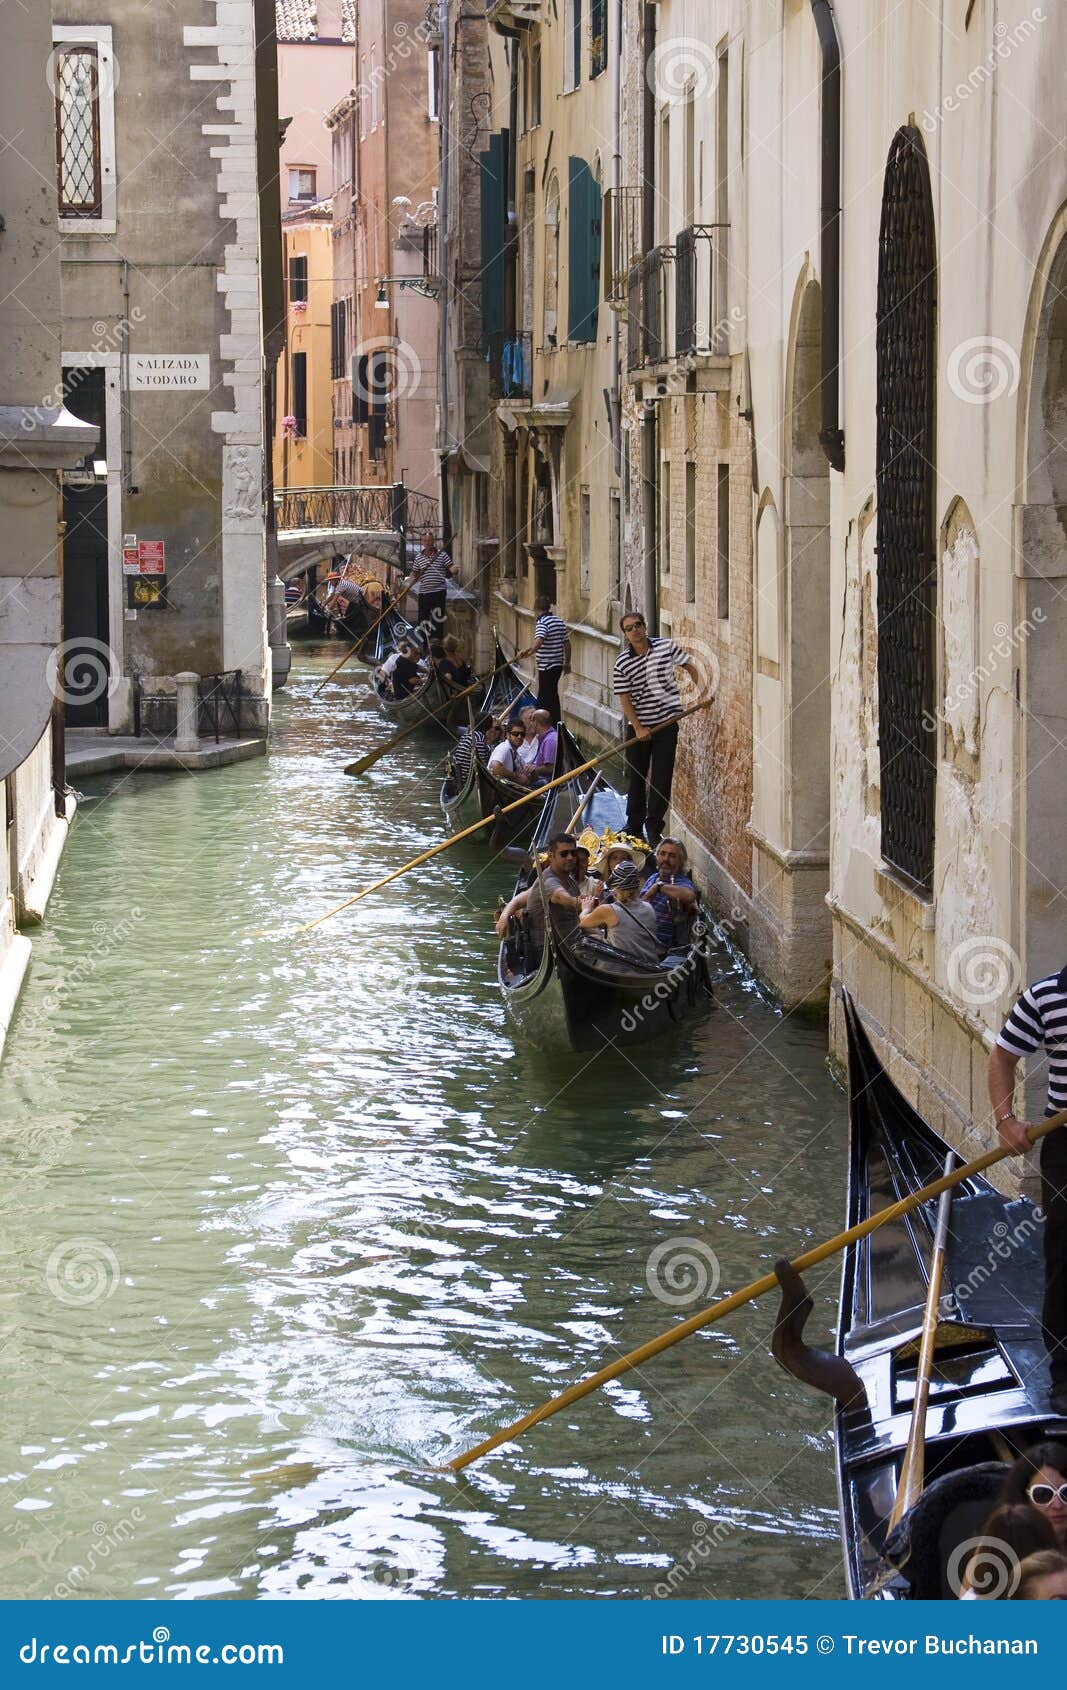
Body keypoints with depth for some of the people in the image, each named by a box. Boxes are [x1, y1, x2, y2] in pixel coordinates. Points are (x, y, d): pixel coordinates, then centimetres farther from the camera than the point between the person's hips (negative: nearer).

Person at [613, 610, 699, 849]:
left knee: (661, 776, -3)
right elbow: (624, 699, -5)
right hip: (638, 725, 1)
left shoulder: (666, 646, -3)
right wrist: (638, 728, -12)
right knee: (636, 775, 9)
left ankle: (654, 828, 3)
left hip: (667, 721, -1)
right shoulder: (622, 663, -5)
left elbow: (690, 666, 10)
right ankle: (634, 827, 22)